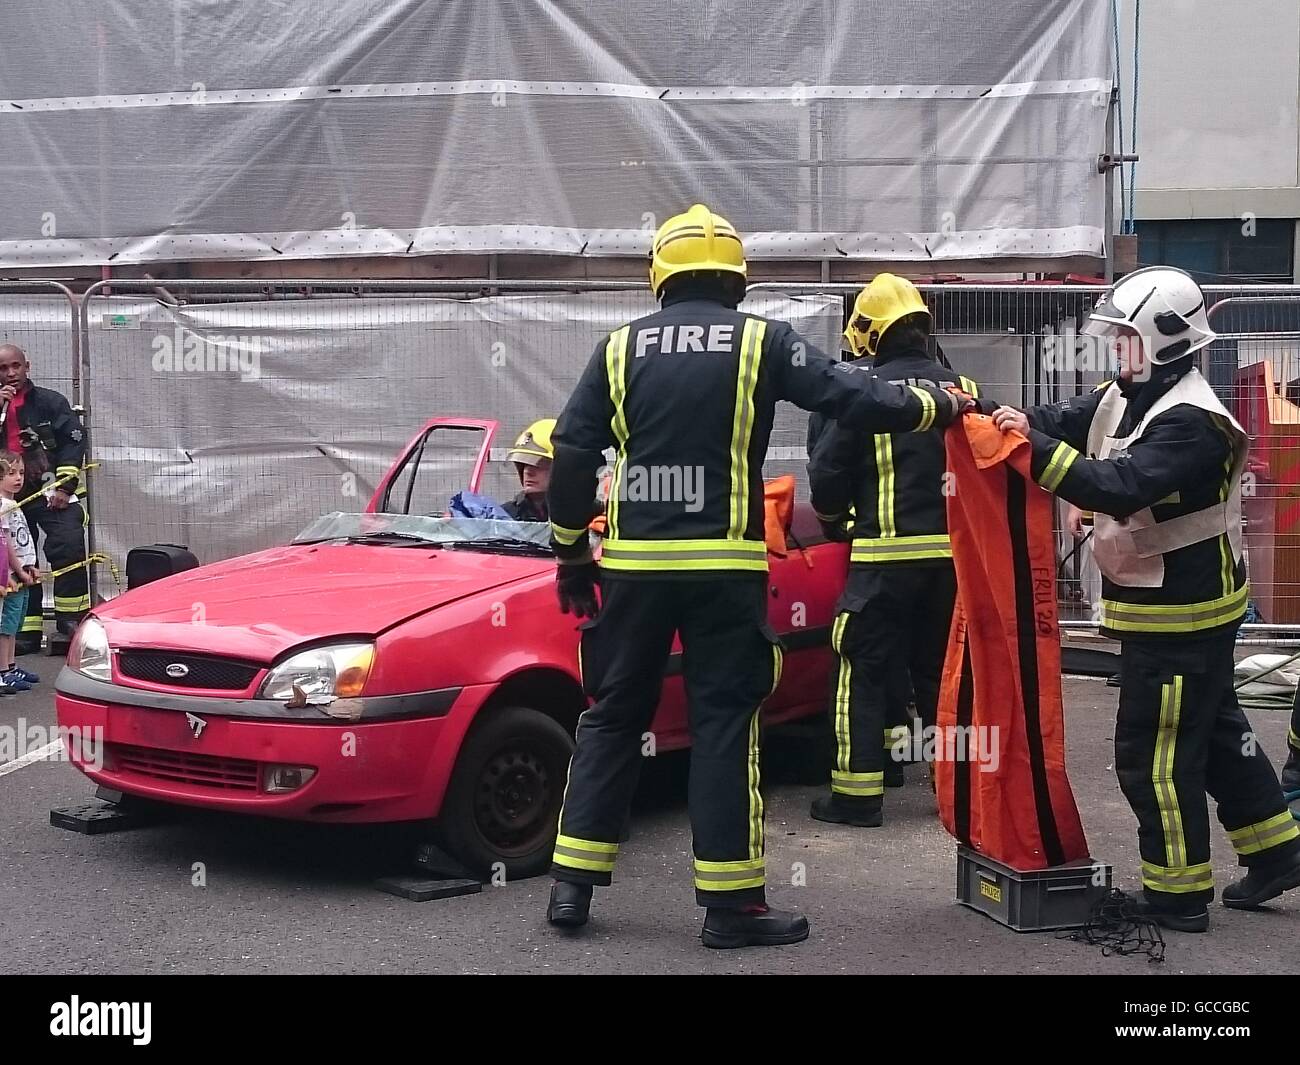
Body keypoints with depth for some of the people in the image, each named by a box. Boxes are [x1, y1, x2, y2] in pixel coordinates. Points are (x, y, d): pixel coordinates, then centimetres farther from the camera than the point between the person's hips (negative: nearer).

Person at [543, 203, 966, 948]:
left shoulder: (621, 347, 6)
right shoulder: (762, 341, -1)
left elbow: (572, 457, 4)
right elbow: (857, 400, -4)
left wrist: (571, 556, 13)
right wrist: (939, 406, 13)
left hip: (635, 564, 3)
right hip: (724, 565, -3)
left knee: (613, 717, 13)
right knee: (725, 724, 3)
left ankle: (574, 884, 15)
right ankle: (731, 903, 5)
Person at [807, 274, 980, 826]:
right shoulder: (962, 388, 7)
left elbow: (827, 471, -5)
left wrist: (834, 520, 14)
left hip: (886, 553, -5)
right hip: (950, 551, 5)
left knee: (864, 668, 1)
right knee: (941, 666, 17)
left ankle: (857, 793, 0)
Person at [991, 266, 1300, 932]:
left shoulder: (1191, 422, -24)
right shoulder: (1128, 397, 8)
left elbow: (1120, 487, -34)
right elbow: (1068, 422, 3)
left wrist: (1036, 446, -35)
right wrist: (1020, 420, -17)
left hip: (1181, 612, -10)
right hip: (1161, 606, 10)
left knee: (1153, 753, -3)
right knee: (1215, 731, 21)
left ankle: (1178, 895, 9)